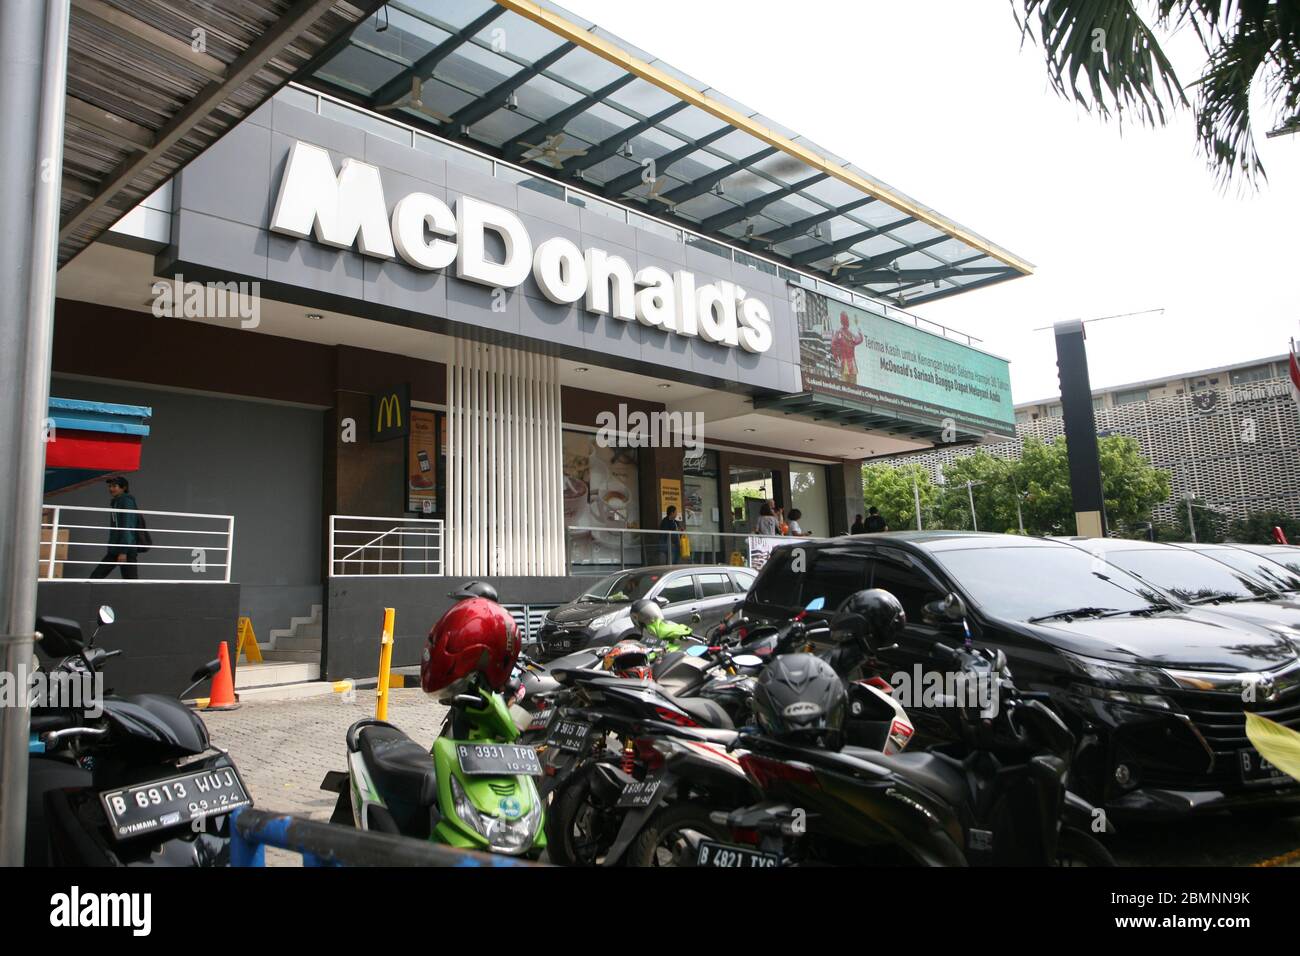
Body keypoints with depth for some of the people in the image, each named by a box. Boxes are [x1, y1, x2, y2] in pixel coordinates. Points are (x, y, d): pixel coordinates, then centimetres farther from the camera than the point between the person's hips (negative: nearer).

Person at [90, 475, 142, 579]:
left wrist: (123, 551, -21)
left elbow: (127, 527, -15)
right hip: (114, 550, 9)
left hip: (126, 550, -9)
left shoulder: (126, 502, -8)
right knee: (95, 577, 4)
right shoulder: (115, 502, 19)